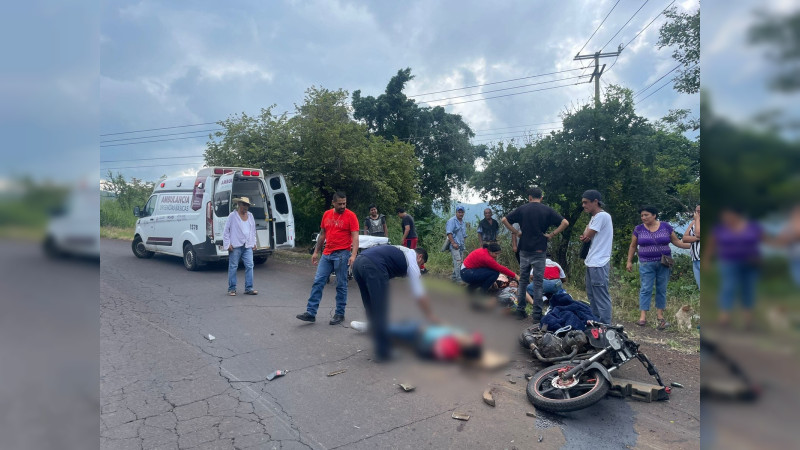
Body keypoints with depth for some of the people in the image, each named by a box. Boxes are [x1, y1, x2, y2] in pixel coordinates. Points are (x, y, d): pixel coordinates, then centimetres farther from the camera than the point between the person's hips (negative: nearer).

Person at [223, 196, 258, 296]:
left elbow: (253, 230, 21)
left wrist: (253, 243, 16)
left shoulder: (250, 215, 13)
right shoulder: (232, 216, -2)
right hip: (235, 246, -4)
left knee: (249, 266, -2)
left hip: (248, 246, 4)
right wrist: (228, 244, -6)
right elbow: (226, 231, -1)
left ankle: (248, 288, 4)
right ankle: (232, 289, 12)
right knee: (233, 267, 2)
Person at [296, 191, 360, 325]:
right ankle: (311, 313, 8)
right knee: (317, 282, 3)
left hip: (342, 254, -5)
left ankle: (340, 314, 15)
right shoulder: (327, 214, 10)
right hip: (327, 254, 5)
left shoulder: (351, 216, -6)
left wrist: (353, 255, -22)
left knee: (341, 285, 3)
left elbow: (355, 237, -11)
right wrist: (316, 252, 16)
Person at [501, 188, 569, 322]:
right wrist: (552, 234, -3)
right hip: (539, 251, -2)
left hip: (524, 250, 2)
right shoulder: (547, 210, 0)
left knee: (523, 280, 12)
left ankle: (520, 311, 17)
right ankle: (537, 315, 5)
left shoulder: (522, 209, 3)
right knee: (538, 283, 2)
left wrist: (516, 232, 3)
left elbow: (504, 220, -1)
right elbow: (565, 222, -8)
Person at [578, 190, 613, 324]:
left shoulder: (602, 216, -14)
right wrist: (585, 236, -7)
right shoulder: (594, 217, 17)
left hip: (599, 264, -10)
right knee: (592, 295, 16)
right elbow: (586, 237, 14)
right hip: (591, 262, 10)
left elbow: (586, 237, -15)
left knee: (601, 297, -5)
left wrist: (586, 234, 6)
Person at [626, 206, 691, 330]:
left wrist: (692, 245, -2)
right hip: (646, 264, -1)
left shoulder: (666, 227, 3)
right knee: (645, 289, -4)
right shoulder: (639, 229, 2)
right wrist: (629, 261, 6)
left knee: (662, 289, 7)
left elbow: (676, 241, 8)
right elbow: (633, 246, 8)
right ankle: (643, 317, -5)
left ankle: (660, 314, 17)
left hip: (663, 264, 1)